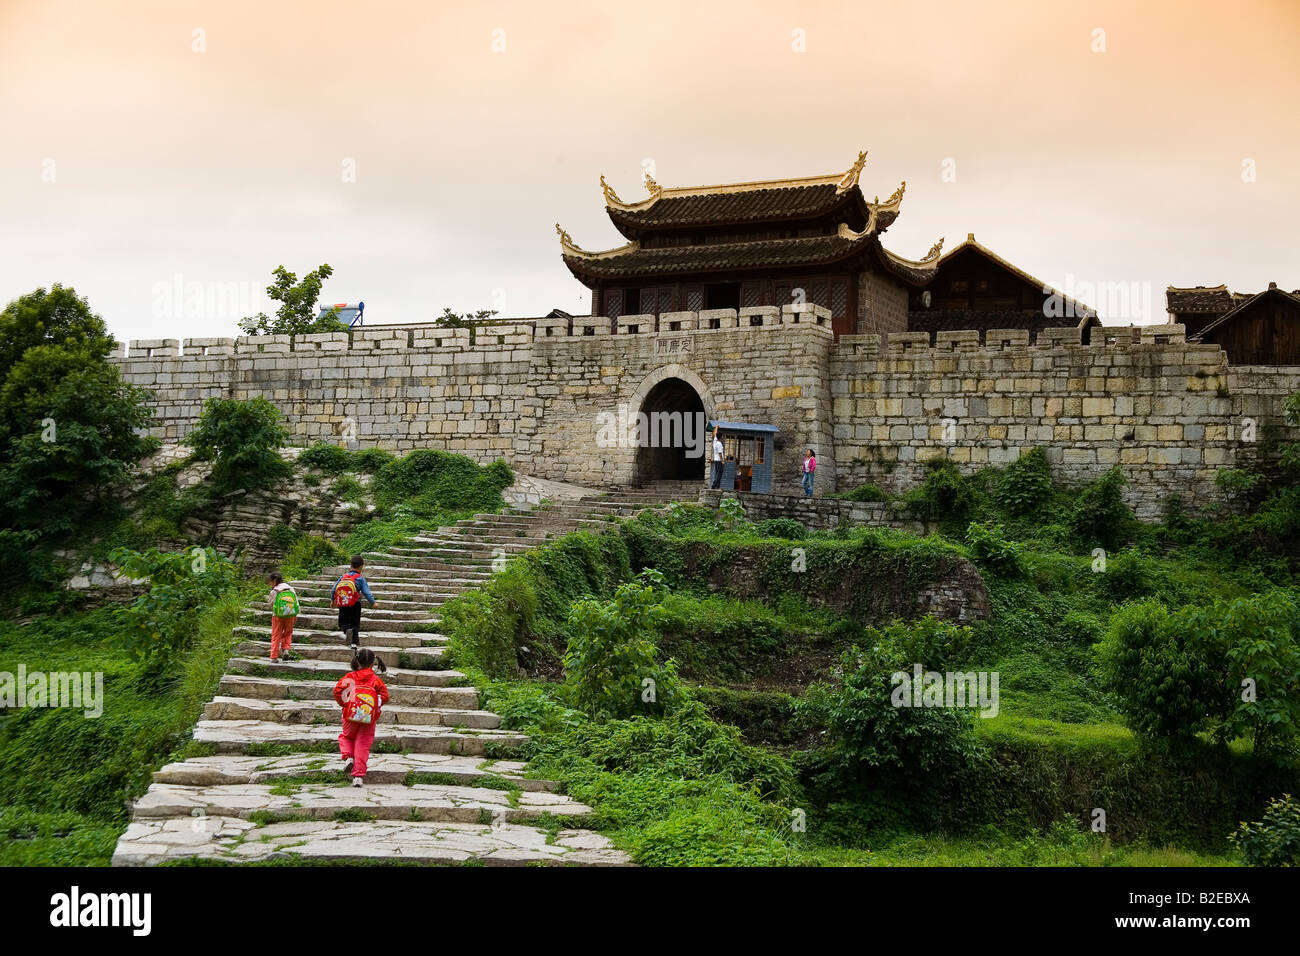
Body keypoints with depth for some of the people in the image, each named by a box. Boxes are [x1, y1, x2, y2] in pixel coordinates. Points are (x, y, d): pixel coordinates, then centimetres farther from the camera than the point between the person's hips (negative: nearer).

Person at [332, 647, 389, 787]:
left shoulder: (349, 677, -3)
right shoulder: (376, 680, -3)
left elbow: (337, 691, -10)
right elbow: (384, 696, -7)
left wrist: (344, 703, 5)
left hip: (351, 716, 0)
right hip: (369, 718, 0)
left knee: (346, 736, 27)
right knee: (363, 745, 4)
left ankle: (347, 757, -1)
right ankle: (359, 776, -2)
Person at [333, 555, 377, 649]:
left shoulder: (343, 576, 6)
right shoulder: (360, 578, -5)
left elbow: (334, 589, 9)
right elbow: (366, 592, -8)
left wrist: (333, 600, 24)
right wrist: (373, 603, 4)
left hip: (342, 605, 2)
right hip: (355, 605, -2)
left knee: (343, 621, 15)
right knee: (355, 624, 10)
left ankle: (345, 629, -16)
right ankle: (355, 642, 9)